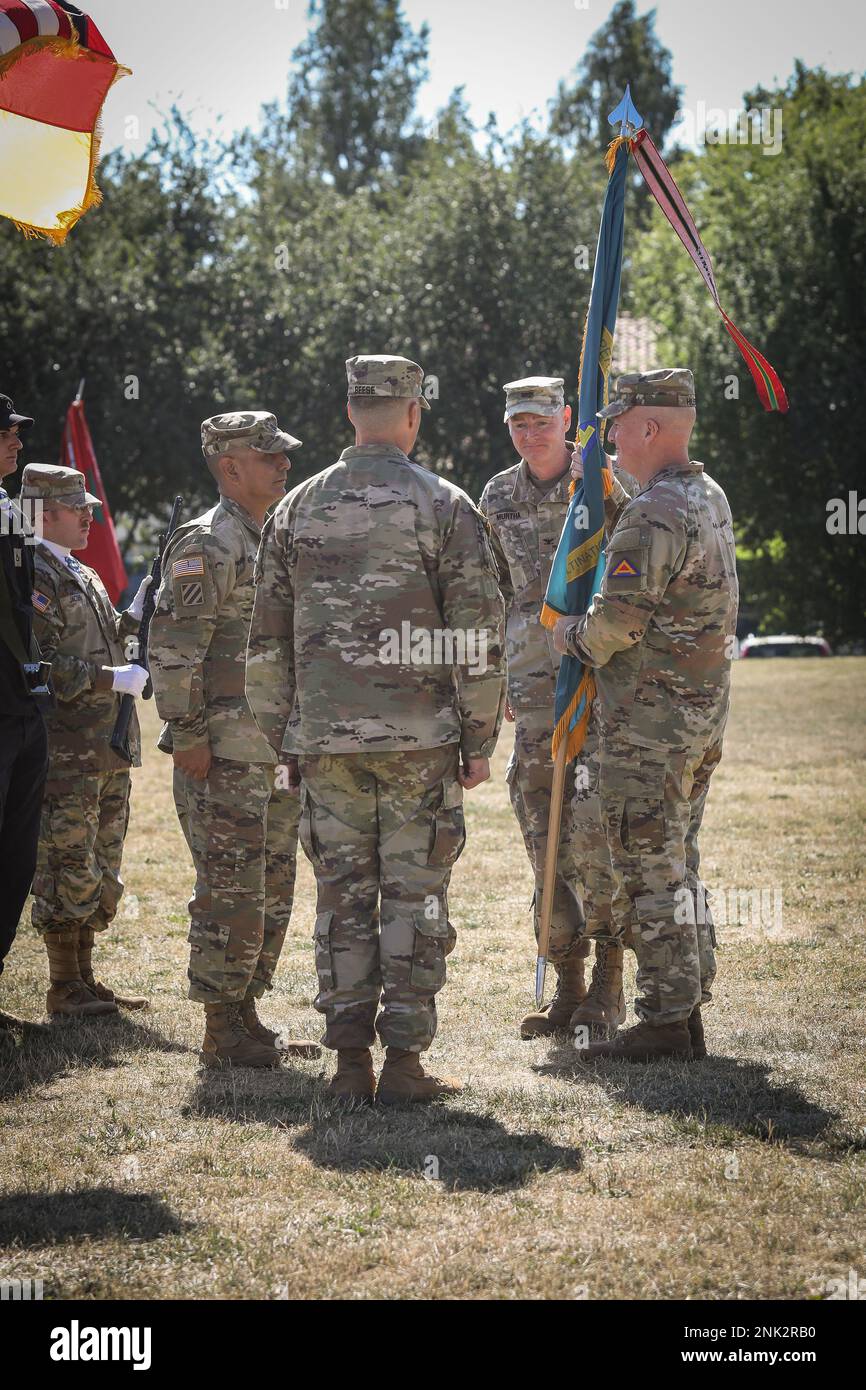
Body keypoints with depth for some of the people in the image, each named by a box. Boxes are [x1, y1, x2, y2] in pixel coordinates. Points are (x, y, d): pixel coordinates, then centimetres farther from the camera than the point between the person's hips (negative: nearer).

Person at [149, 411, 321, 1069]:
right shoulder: (207, 544, -11)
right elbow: (172, 645, -18)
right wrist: (188, 735, -20)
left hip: (275, 752, 9)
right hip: (223, 755, -9)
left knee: (272, 892, 12)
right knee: (232, 894, -7)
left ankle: (247, 1018, 20)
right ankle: (222, 1034, 0)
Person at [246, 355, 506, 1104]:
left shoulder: (296, 510, 8)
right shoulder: (444, 507, -4)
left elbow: (267, 641, 11)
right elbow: (477, 638, -6)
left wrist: (283, 739, 18)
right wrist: (480, 740, 1)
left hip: (325, 737, 3)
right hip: (419, 737, -3)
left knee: (343, 895, 8)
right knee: (414, 896, 2)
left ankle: (350, 1062, 8)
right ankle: (404, 1062, 2)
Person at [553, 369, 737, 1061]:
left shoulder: (654, 515, -20)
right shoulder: (712, 498, 12)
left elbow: (617, 619, -24)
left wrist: (574, 637, -1)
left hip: (649, 724, -10)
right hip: (704, 713, 10)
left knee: (650, 873, -4)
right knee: (678, 865, 16)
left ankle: (665, 1022, 0)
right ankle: (688, 1012, 21)